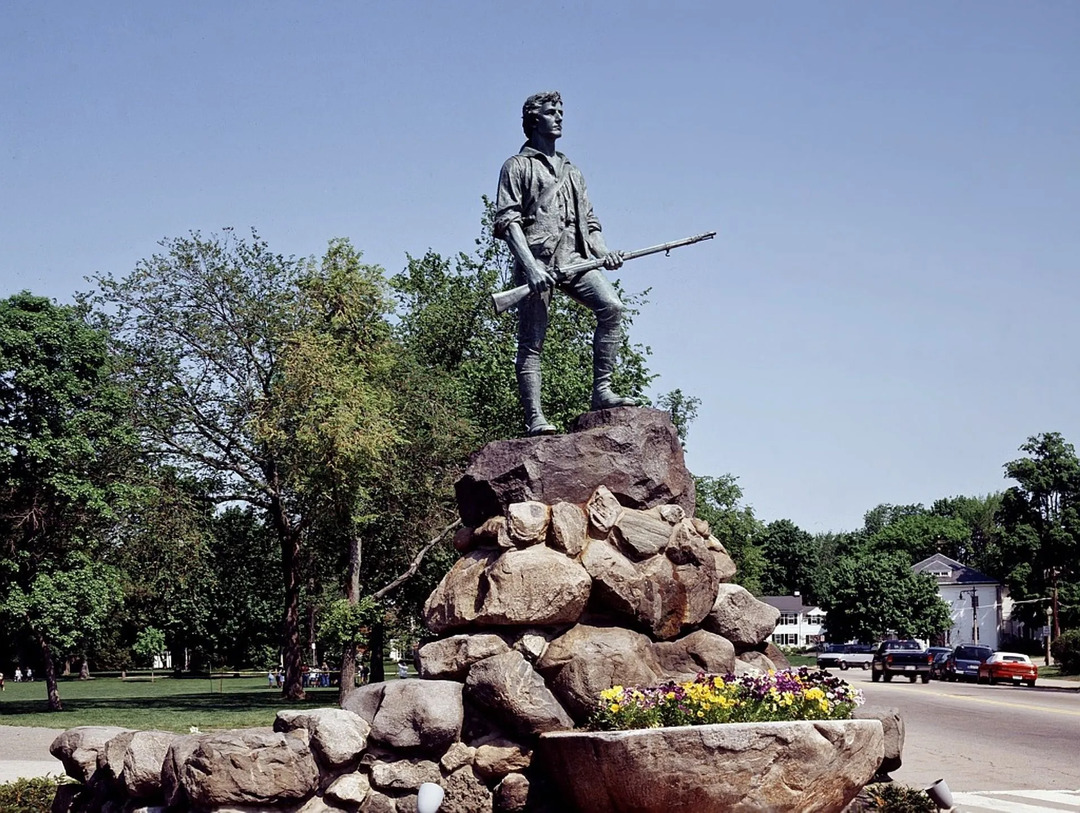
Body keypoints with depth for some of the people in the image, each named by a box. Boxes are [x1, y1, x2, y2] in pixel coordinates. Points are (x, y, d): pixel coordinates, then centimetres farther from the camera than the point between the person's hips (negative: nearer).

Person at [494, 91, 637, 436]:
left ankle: (601, 391, -17)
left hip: (574, 257, 5)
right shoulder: (518, 166, 11)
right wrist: (530, 266, -16)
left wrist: (603, 251, 4)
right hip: (537, 257, -5)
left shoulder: (572, 171, 30)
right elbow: (507, 220, -2)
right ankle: (534, 418, -11)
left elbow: (589, 222, 26)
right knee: (532, 340, -9)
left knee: (611, 306, -19)